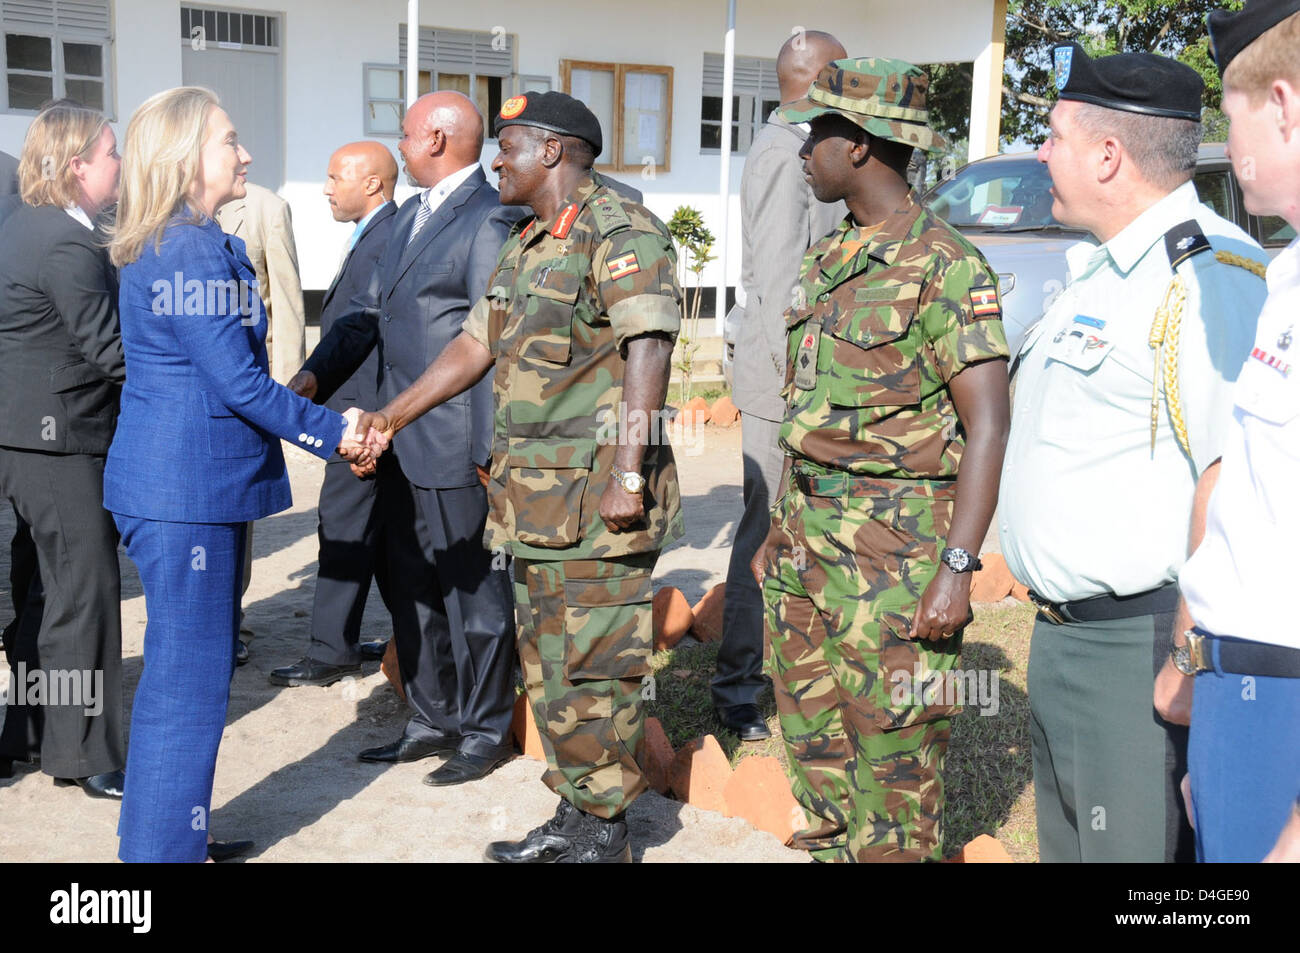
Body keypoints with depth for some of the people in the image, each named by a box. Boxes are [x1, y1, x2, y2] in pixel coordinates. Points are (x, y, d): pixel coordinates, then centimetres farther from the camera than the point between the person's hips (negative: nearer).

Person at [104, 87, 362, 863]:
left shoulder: (166, 244, 15)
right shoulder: (196, 248, -16)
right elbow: (235, 381, -18)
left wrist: (322, 419, 16)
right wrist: (332, 430, -9)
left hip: (197, 485, 11)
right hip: (185, 490, -11)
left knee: (194, 672, 18)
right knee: (188, 680, -3)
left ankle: (175, 837, 30)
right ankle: (165, 846, 8)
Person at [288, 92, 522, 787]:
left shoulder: (488, 221, -13)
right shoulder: (410, 216, 17)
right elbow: (370, 308, 18)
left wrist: (490, 450, -19)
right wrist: (316, 373, 3)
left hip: (455, 444, -9)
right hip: (402, 441, 9)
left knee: (473, 588, 4)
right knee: (413, 589, 15)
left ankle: (486, 731, 18)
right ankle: (432, 722, 29)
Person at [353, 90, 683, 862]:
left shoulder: (622, 233, -11)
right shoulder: (526, 249, 18)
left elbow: (647, 355, -19)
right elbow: (475, 346, 23)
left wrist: (627, 474, -25)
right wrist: (390, 418, 21)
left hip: (596, 496, -10)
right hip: (536, 496, 10)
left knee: (590, 667, -3)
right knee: (547, 661, 15)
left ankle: (605, 835, 11)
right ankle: (573, 818, 27)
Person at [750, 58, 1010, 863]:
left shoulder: (943, 266, -14)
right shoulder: (831, 260, 12)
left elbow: (988, 424, -17)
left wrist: (957, 567, -23)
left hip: (892, 553, -9)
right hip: (809, 537, 9)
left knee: (893, 751, 0)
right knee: (813, 733, 17)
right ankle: (833, 849, 32)